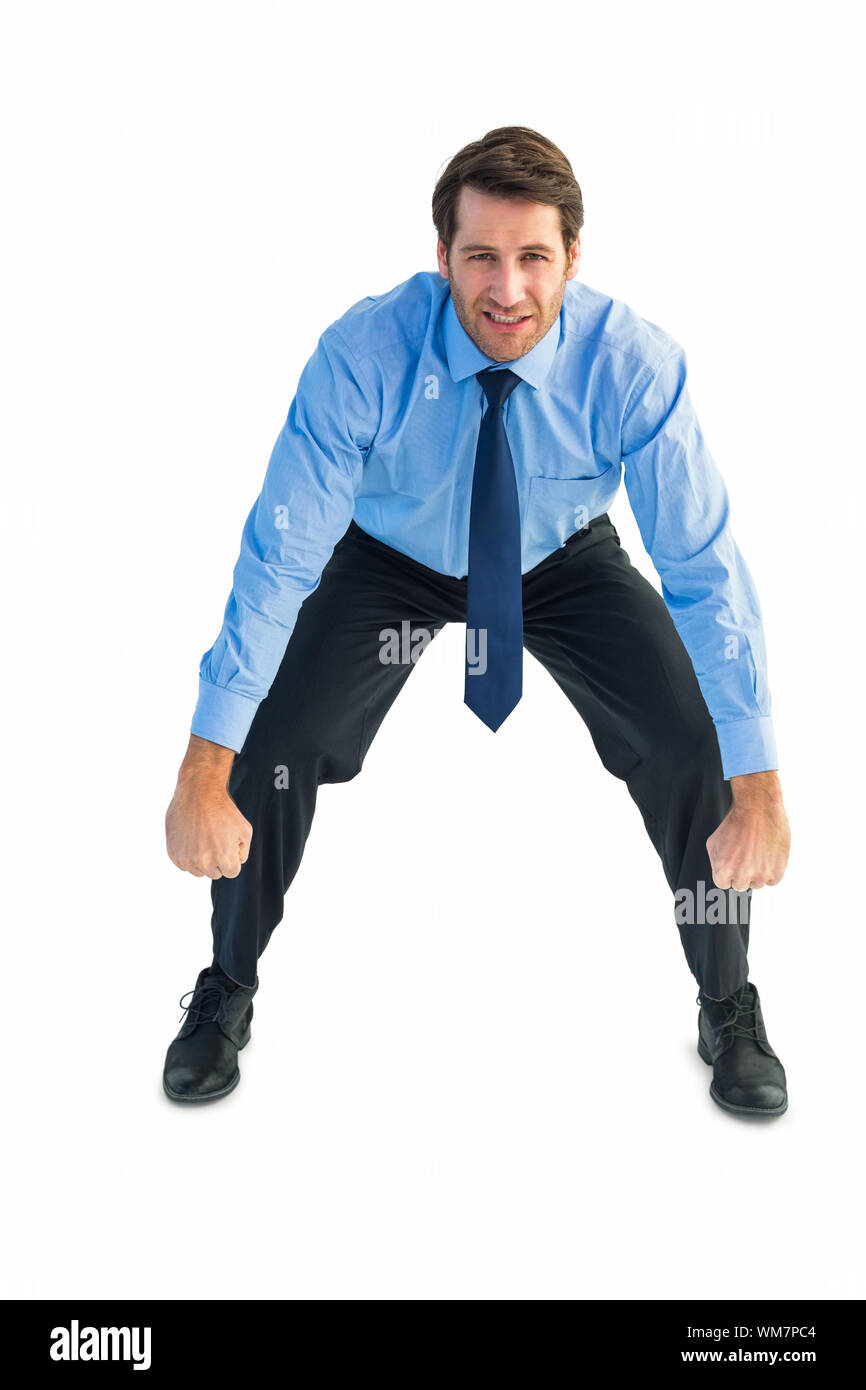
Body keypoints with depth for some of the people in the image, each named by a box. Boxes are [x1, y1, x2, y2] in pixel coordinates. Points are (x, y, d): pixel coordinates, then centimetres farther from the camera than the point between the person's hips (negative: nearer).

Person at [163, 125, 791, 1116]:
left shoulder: (633, 364, -29)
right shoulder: (362, 356, -31)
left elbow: (705, 568, -28)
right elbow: (278, 556, -32)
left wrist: (758, 786, -32)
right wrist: (204, 772, -36)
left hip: (567, 563, 1)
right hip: (390, 561, 0)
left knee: (695, 747, -17)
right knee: (271, 742, -16)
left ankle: (727, 1008, 11)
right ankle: (227, 993, 13)